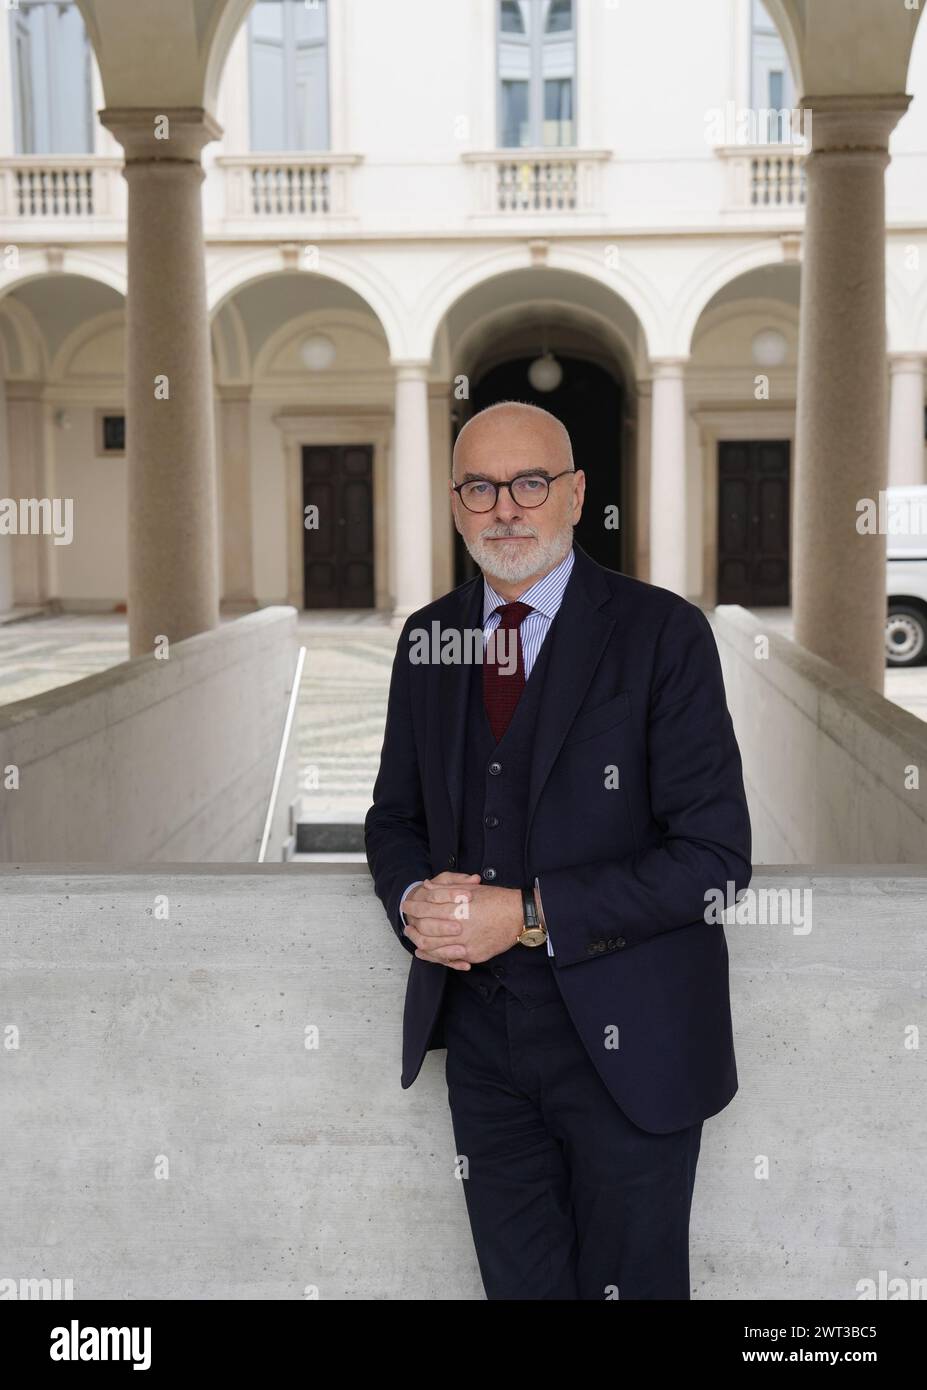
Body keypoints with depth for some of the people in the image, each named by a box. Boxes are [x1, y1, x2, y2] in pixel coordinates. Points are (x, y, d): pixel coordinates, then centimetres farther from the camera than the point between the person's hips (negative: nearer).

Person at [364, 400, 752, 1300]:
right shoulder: (427, 638, 5)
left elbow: (715, 855, -15)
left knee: (627, 1282, 11)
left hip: (623, 1042, -4)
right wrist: (414, 898, -10)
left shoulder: (661, 632, -11)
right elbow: (394, 816, 14)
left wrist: (530, 914, -21)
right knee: (517, 1280, 18)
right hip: (480, 1032, 5)